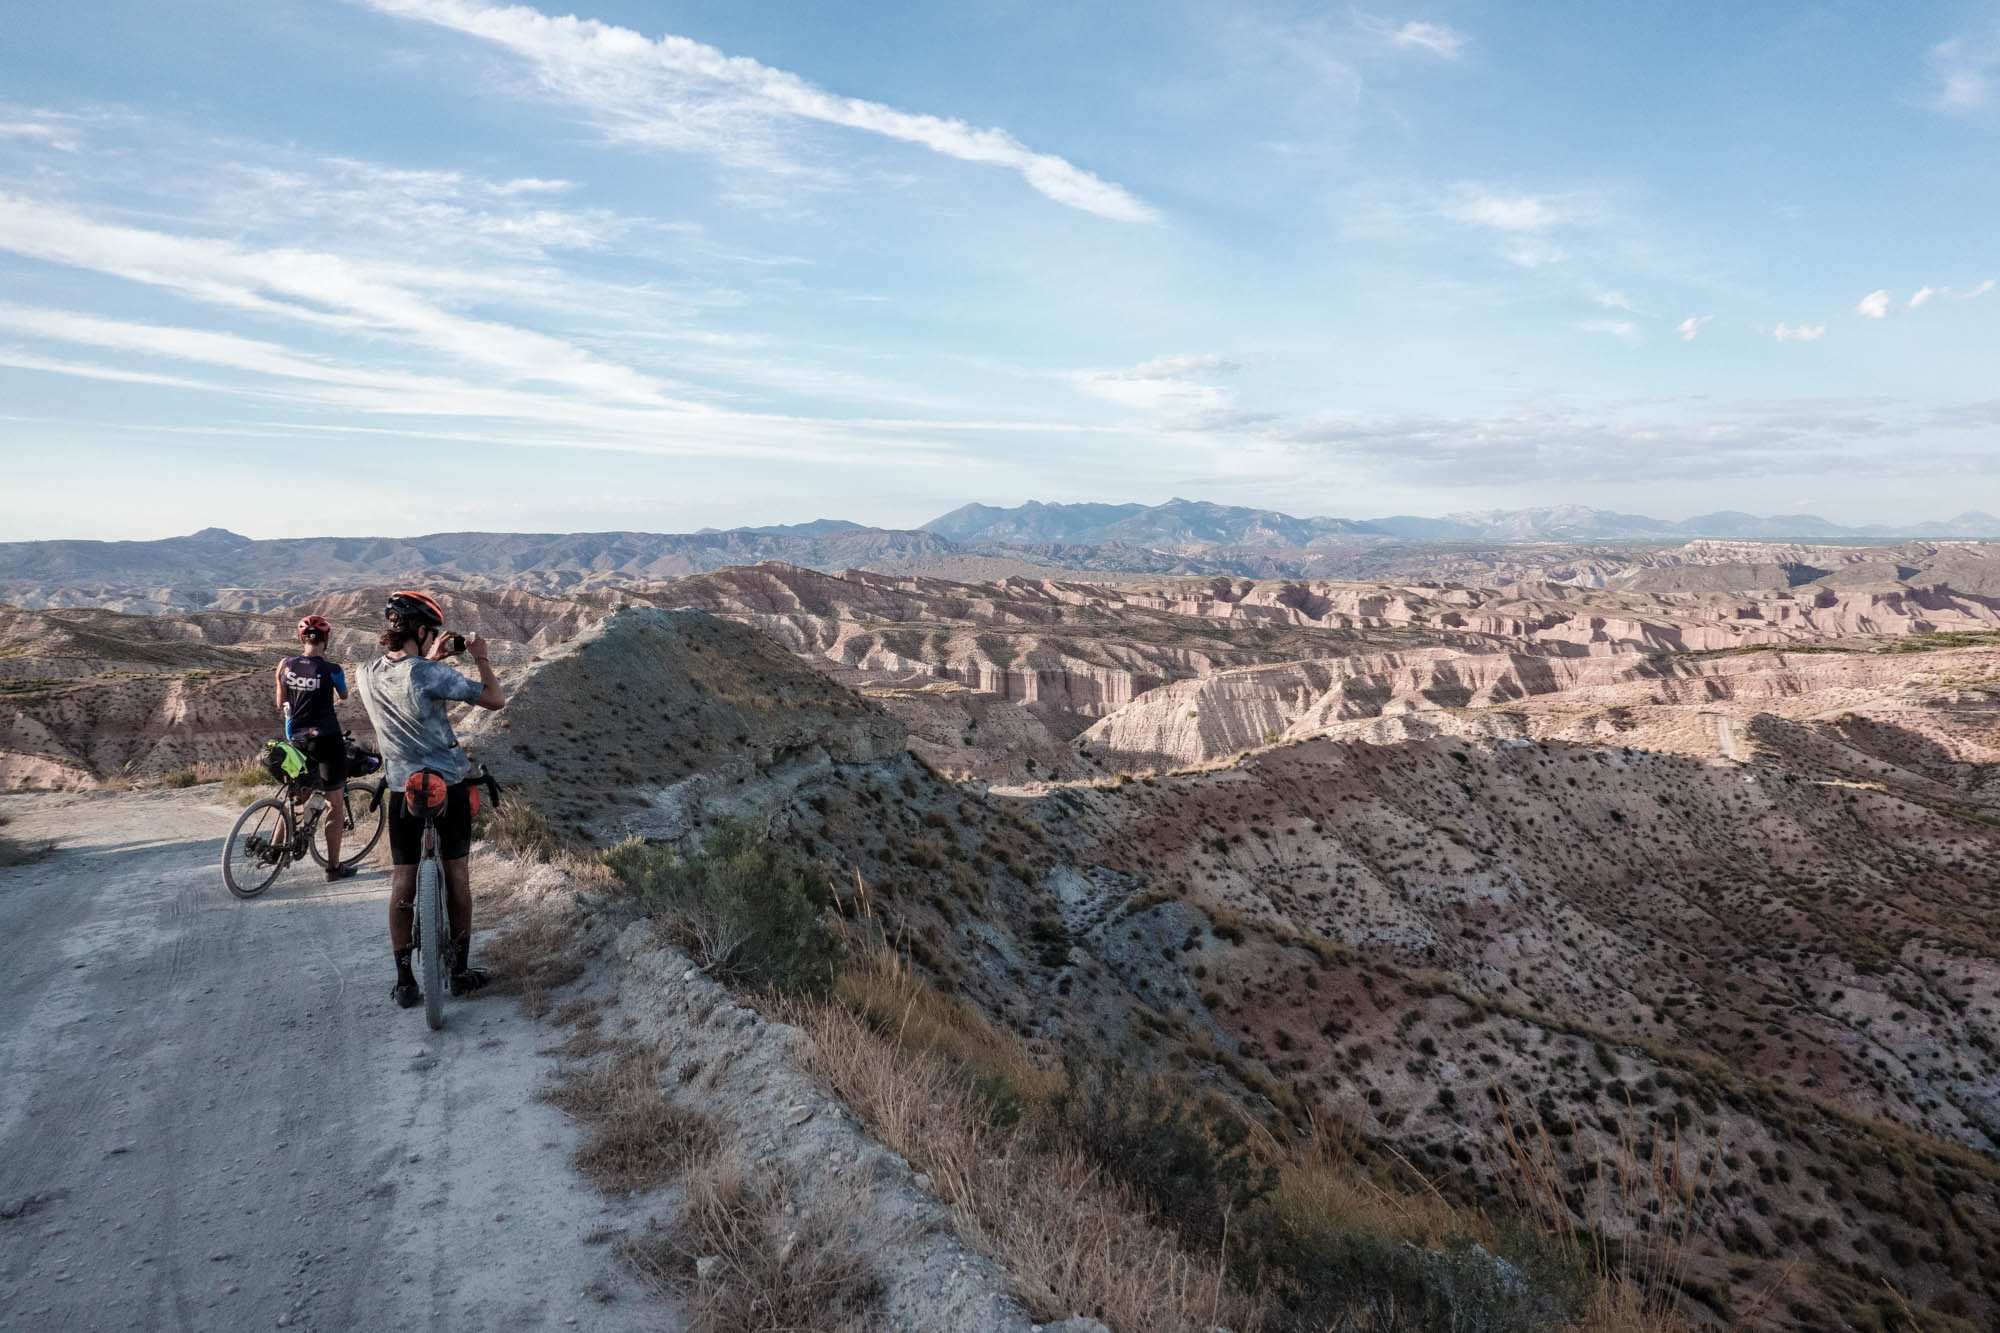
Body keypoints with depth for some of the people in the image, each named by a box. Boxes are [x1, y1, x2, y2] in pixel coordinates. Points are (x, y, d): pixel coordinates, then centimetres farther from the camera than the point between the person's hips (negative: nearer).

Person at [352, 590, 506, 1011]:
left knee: (402, 882, 9)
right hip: (450, 786, -4)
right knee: (456, 875, 10)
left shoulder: (366, 675, -2)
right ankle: (460, 971, 19)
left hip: (402, 790, 4)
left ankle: (405, 981, 12)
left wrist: (431, 659, 20)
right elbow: (495, 699, -15)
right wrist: (480, 658, -2)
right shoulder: (431, 674, -20)